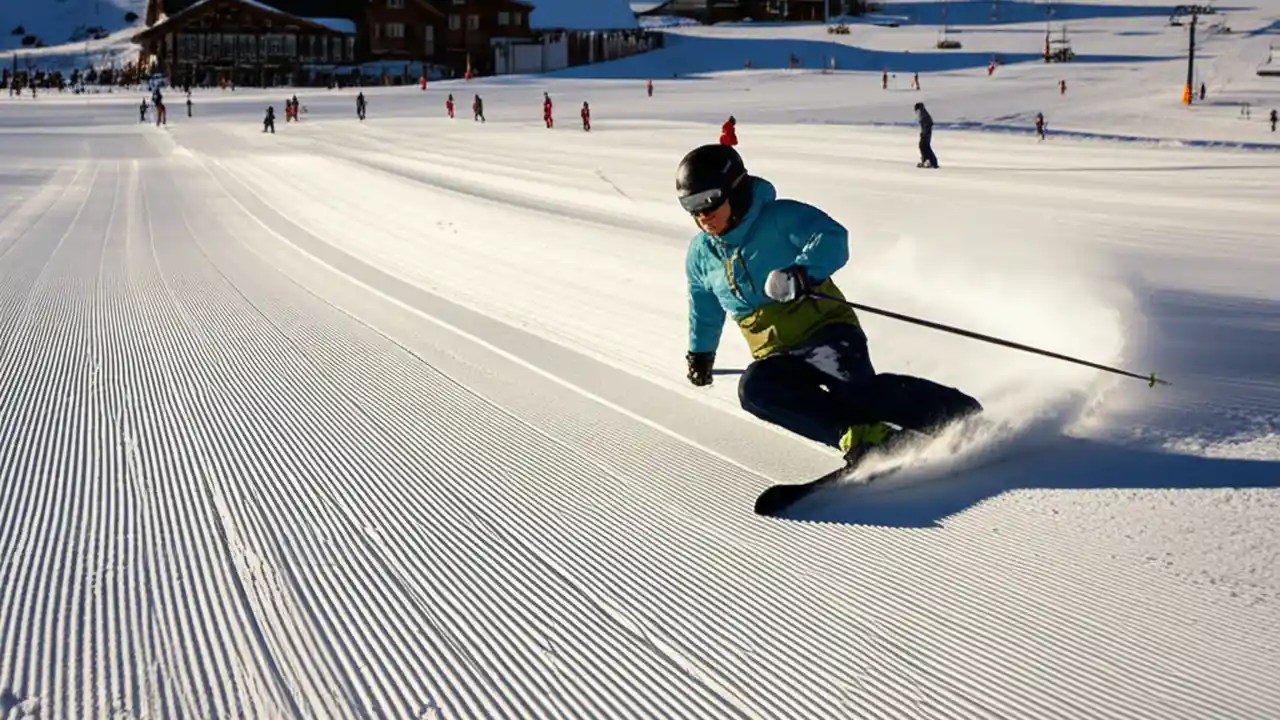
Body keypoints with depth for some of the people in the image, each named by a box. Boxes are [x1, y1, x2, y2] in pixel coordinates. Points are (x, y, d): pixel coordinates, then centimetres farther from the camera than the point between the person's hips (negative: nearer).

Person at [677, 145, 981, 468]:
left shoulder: (779, 217, -8)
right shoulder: (701, 255, 10)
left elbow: (831, 237, -23)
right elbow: (704, 309, 29)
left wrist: (801, 272, -40)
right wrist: (700, 353, 40)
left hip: (825, 334, -5)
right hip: (777, 359, 5)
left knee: (854, 385, -35)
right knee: (753, 388, -31)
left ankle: (969, 420, -30)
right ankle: (861, 435, -39)